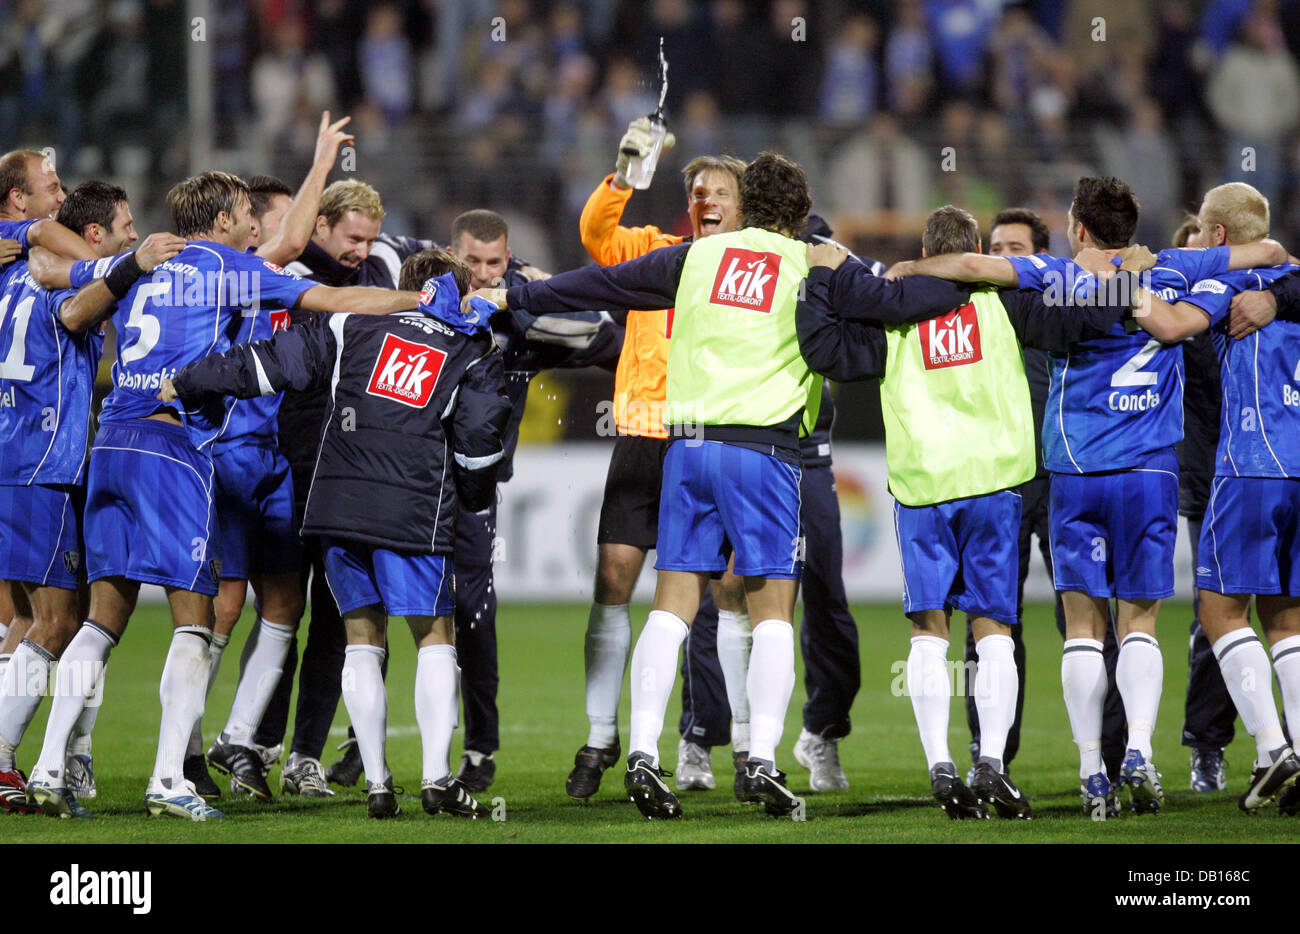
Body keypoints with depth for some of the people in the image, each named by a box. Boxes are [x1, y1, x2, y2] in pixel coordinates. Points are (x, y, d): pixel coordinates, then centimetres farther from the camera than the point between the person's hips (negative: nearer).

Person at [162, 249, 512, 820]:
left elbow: (272, 364, 12)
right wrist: (474, 498, 24)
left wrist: (188, 384, 20)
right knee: (434, 636, 7)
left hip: (337, 502, 2)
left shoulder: (357, 325, 15)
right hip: (414, 511, -2)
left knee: (362, 637, 10)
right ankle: (436, 778, -4)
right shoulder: (473, 353, 11)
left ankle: (376, 783, 5)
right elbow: (477, 441, 5)